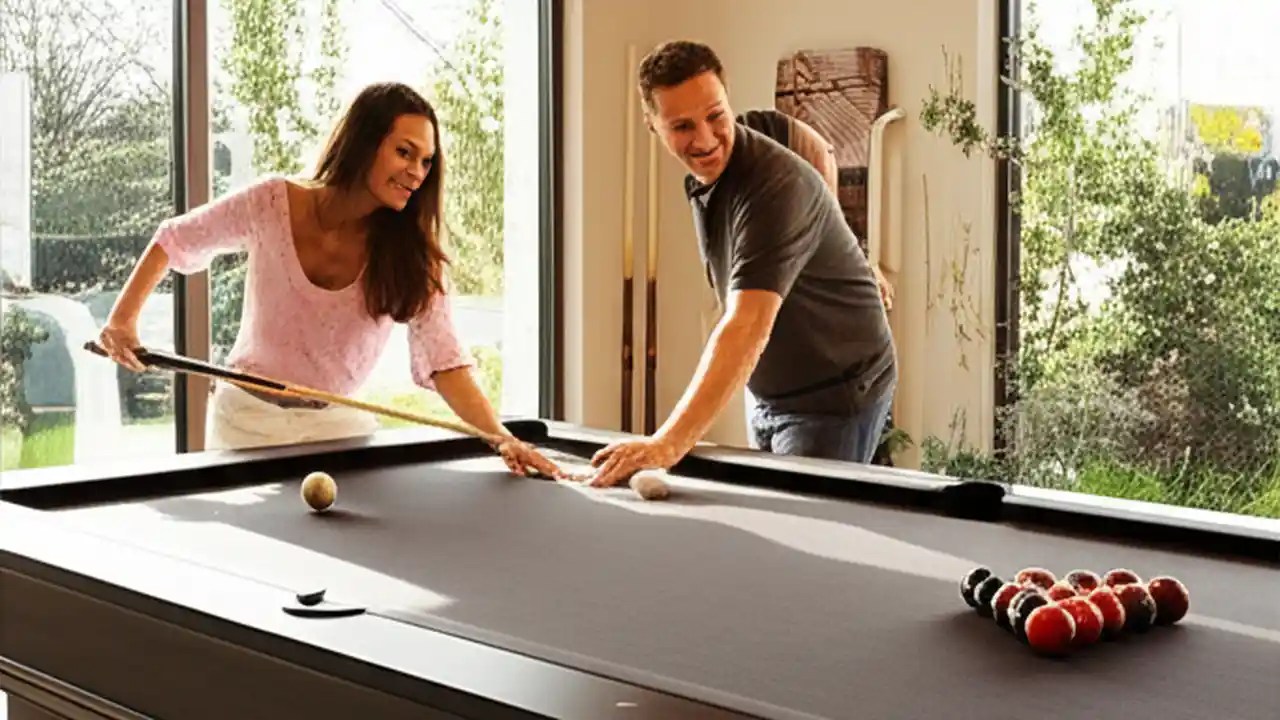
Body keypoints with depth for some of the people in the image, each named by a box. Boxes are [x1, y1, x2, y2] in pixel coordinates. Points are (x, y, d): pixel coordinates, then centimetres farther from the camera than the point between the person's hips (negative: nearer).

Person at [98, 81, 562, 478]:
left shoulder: (411, 255, -14)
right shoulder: (272, 203, -15)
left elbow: (444, 362, -22)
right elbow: (174, 241, 1)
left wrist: (501, 436, -37)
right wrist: (122, 320, -10)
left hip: (340, 426, 1)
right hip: (248, 418, 0)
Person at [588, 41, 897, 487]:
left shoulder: (776, 186, -29)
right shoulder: (702, 178, -1)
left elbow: (747, 328, -41)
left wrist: (668, 445, -50)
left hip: (835, 396, -8)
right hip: (769, 394, 8)